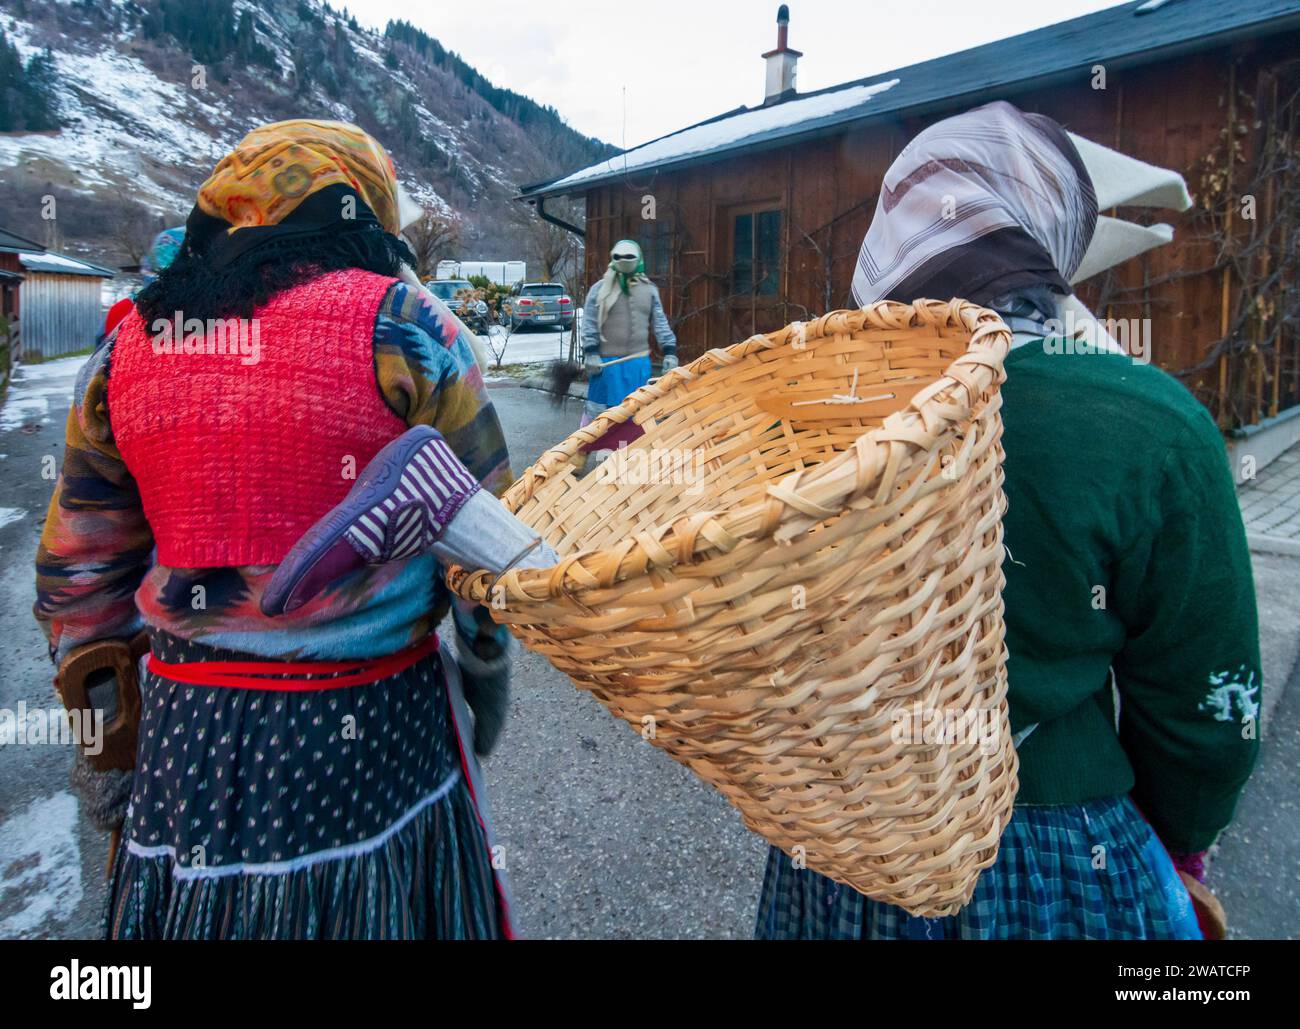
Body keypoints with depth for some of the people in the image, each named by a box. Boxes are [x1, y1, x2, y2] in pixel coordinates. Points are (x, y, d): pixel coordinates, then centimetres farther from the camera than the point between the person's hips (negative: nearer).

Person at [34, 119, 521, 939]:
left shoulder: (127, 347, 4)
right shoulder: (402, 327, -10)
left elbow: (77, 578, 9)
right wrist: (488, 683, 8)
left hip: (185, 730, 4)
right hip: (366, 730, -4)